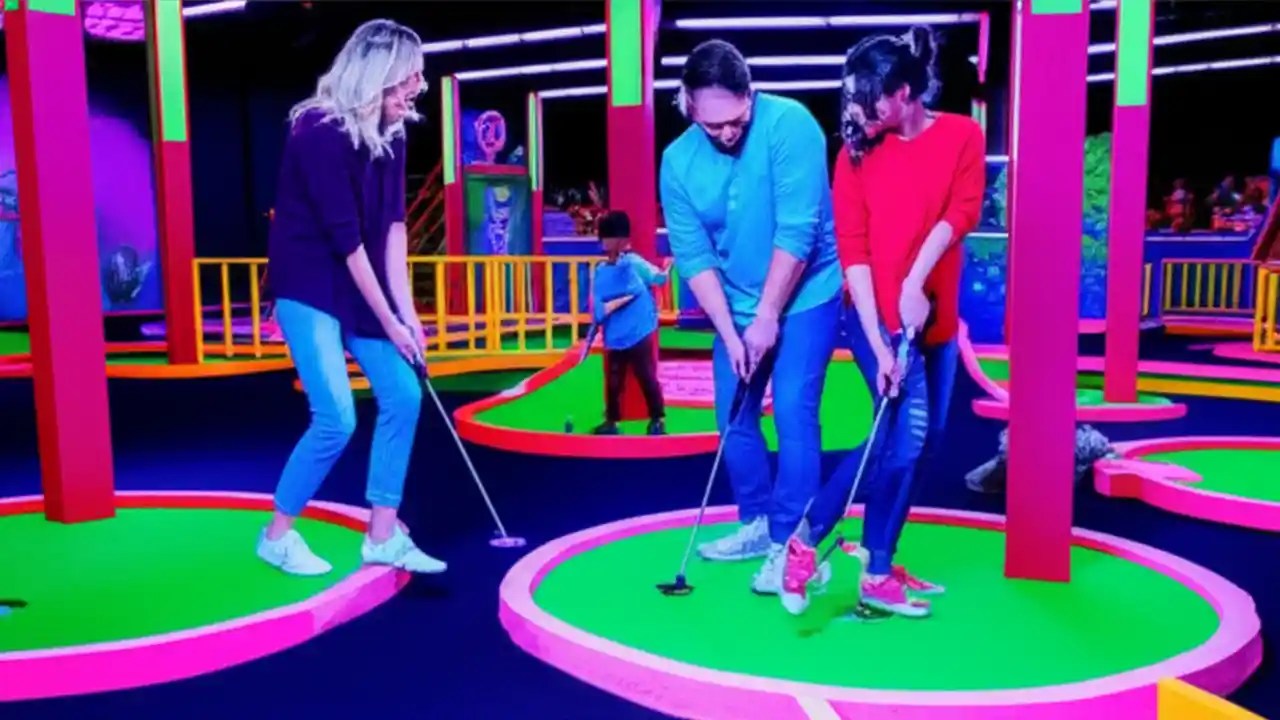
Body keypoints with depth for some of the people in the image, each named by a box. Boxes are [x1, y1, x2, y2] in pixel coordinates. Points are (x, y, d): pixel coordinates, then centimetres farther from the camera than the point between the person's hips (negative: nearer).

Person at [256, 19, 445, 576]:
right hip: (309, 288, -8)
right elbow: (346, 237, -21)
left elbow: (392, 225, -2)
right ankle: (277, 535, 10)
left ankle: (383, 537, 12)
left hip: (361, 284, 8)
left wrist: (405, 310, -9)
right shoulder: (320, 131, -21)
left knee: (403, 395, 0)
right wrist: (388, 320, -17)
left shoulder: (389, 133, 1)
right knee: (336, 418, -12)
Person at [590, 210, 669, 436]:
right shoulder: (600, 272, 0)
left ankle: (657, 420, 20)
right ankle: (611, 421, 25)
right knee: (613, 383, 8)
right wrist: (623, 299, -16)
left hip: (640, 335, -2)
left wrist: (667, 269, -31)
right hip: (614, 340, 2)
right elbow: (598, 311, -6)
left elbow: (659, 278, -15)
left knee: (648, 379, 4)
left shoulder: (635, 263, -4)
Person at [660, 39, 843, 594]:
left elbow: (797, 233, -23)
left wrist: (768, 315, -19)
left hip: (804, 297, -5)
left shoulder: (789, 124, -21)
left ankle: (791, 543, 1)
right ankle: (757, 524, 27)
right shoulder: (678, 161, -8)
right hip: (736, 308, 5)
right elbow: (693, 257, -7)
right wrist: (729, 331, -13)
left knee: (793, 413, -11)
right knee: (733, 418, 8)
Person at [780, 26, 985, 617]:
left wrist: (915, 284, -25)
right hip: (877, 315, -4)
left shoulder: (962, 135, 0)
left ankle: (877, 558, 24)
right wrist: (878, 342, -19)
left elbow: (961, 213, -11)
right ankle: (875, 576, 3)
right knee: (906, 430, -11)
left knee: (924, 437, 8)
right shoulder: (856, 153, -4)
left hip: (934, 313, 4)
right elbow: (853, 250, -10)